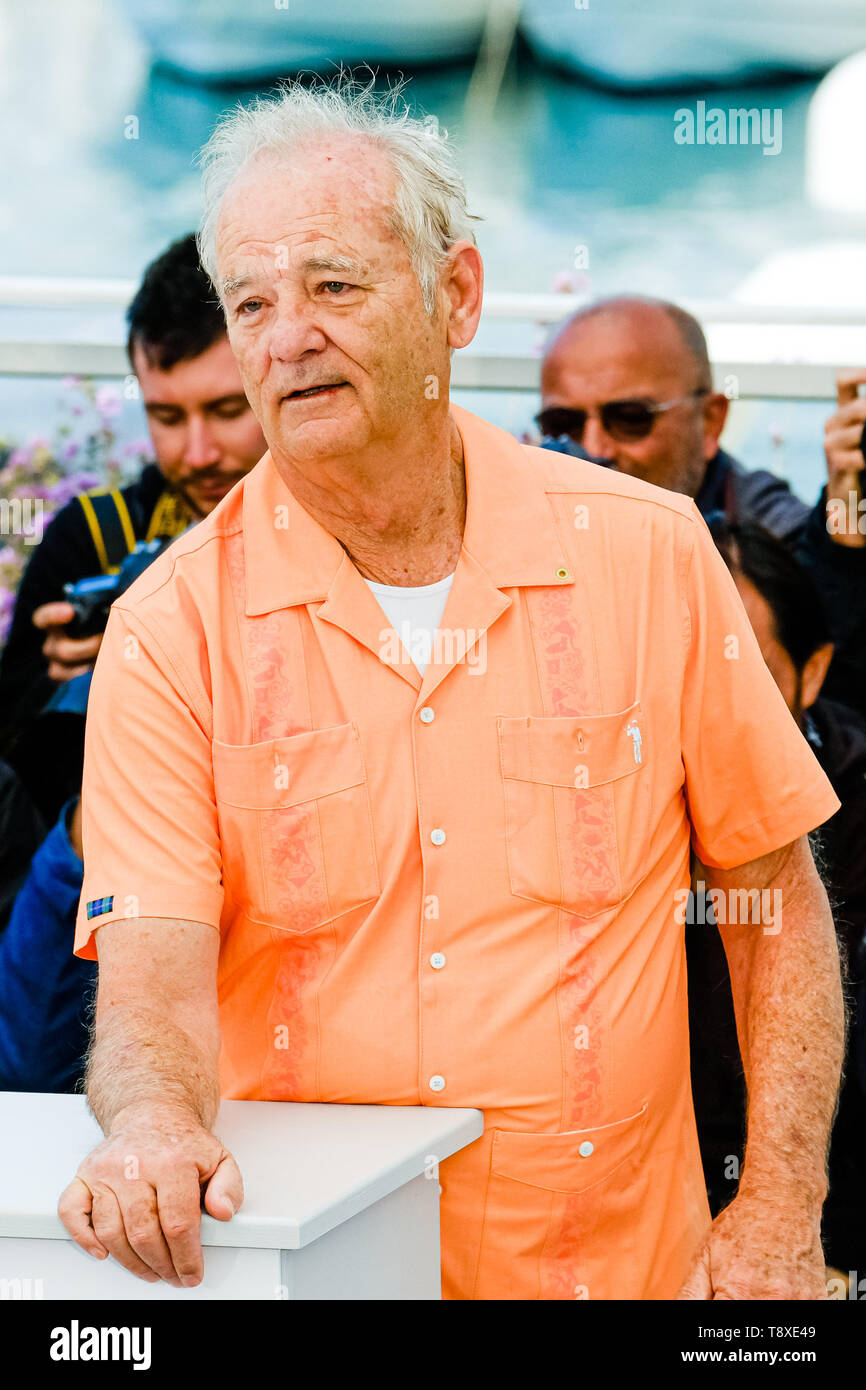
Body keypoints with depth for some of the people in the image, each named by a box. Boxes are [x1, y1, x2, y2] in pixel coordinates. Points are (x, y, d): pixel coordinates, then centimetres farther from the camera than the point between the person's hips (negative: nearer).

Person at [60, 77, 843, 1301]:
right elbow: (155, 979, -12)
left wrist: (782, 1205, -1)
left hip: (620, 1262, -1)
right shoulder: (175, 625, -4)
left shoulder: (648, 553, -1)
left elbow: (777, 901, 7)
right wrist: (154, 1123, -34)